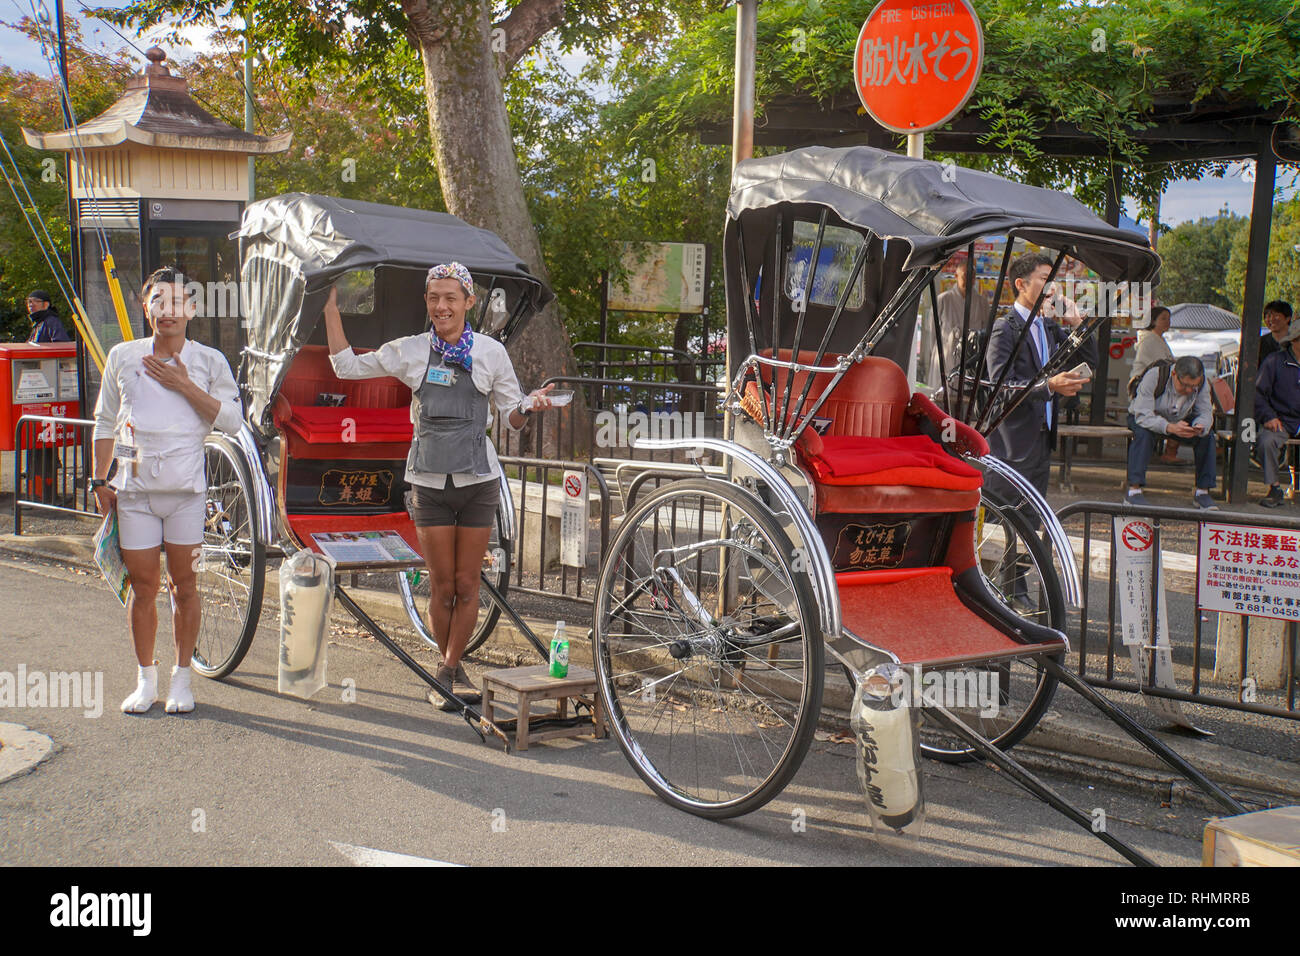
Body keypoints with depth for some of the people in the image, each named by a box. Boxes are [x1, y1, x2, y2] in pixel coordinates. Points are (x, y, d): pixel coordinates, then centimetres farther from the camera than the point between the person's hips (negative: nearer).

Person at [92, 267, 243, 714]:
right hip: (134, 488, 1)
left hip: (186, 490, -1)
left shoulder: (209, 360, 4)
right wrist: (100, 481, 7)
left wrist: (185, 386, -11)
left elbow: (232, 419, -3)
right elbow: (105, 422, 13)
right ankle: (145, 679, 17)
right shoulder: (122, 357, 7)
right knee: (142, 586, 5)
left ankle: (182, 677, 15)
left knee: (184, 585, 3)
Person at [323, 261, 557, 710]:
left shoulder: (490, 351, 3)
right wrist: (331, 308, 7)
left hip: (477, 480, 0)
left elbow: (513, 418, 8)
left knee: (466, 585, 2)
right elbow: (346, 366, 12)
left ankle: (450, 667, 17)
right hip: (429, 480, 0)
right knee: (442, 586, 3)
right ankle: (451, 667, 21)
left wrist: (531, 405, -13)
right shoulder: (410, 351, 4)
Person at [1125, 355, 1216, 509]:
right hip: (1148, 419, -4)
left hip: (1178, 421, 4)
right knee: (1143, 432, -37)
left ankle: (1202, 492, -13)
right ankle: (1134, 489, -37)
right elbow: (1142, 415, -38)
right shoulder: (1154, 376, -32)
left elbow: (1205, 413, -16)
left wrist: (1200, 427, -42)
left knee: (1207, 434, -20)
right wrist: (1170, 427, -53)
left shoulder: (1200, 383, -17)